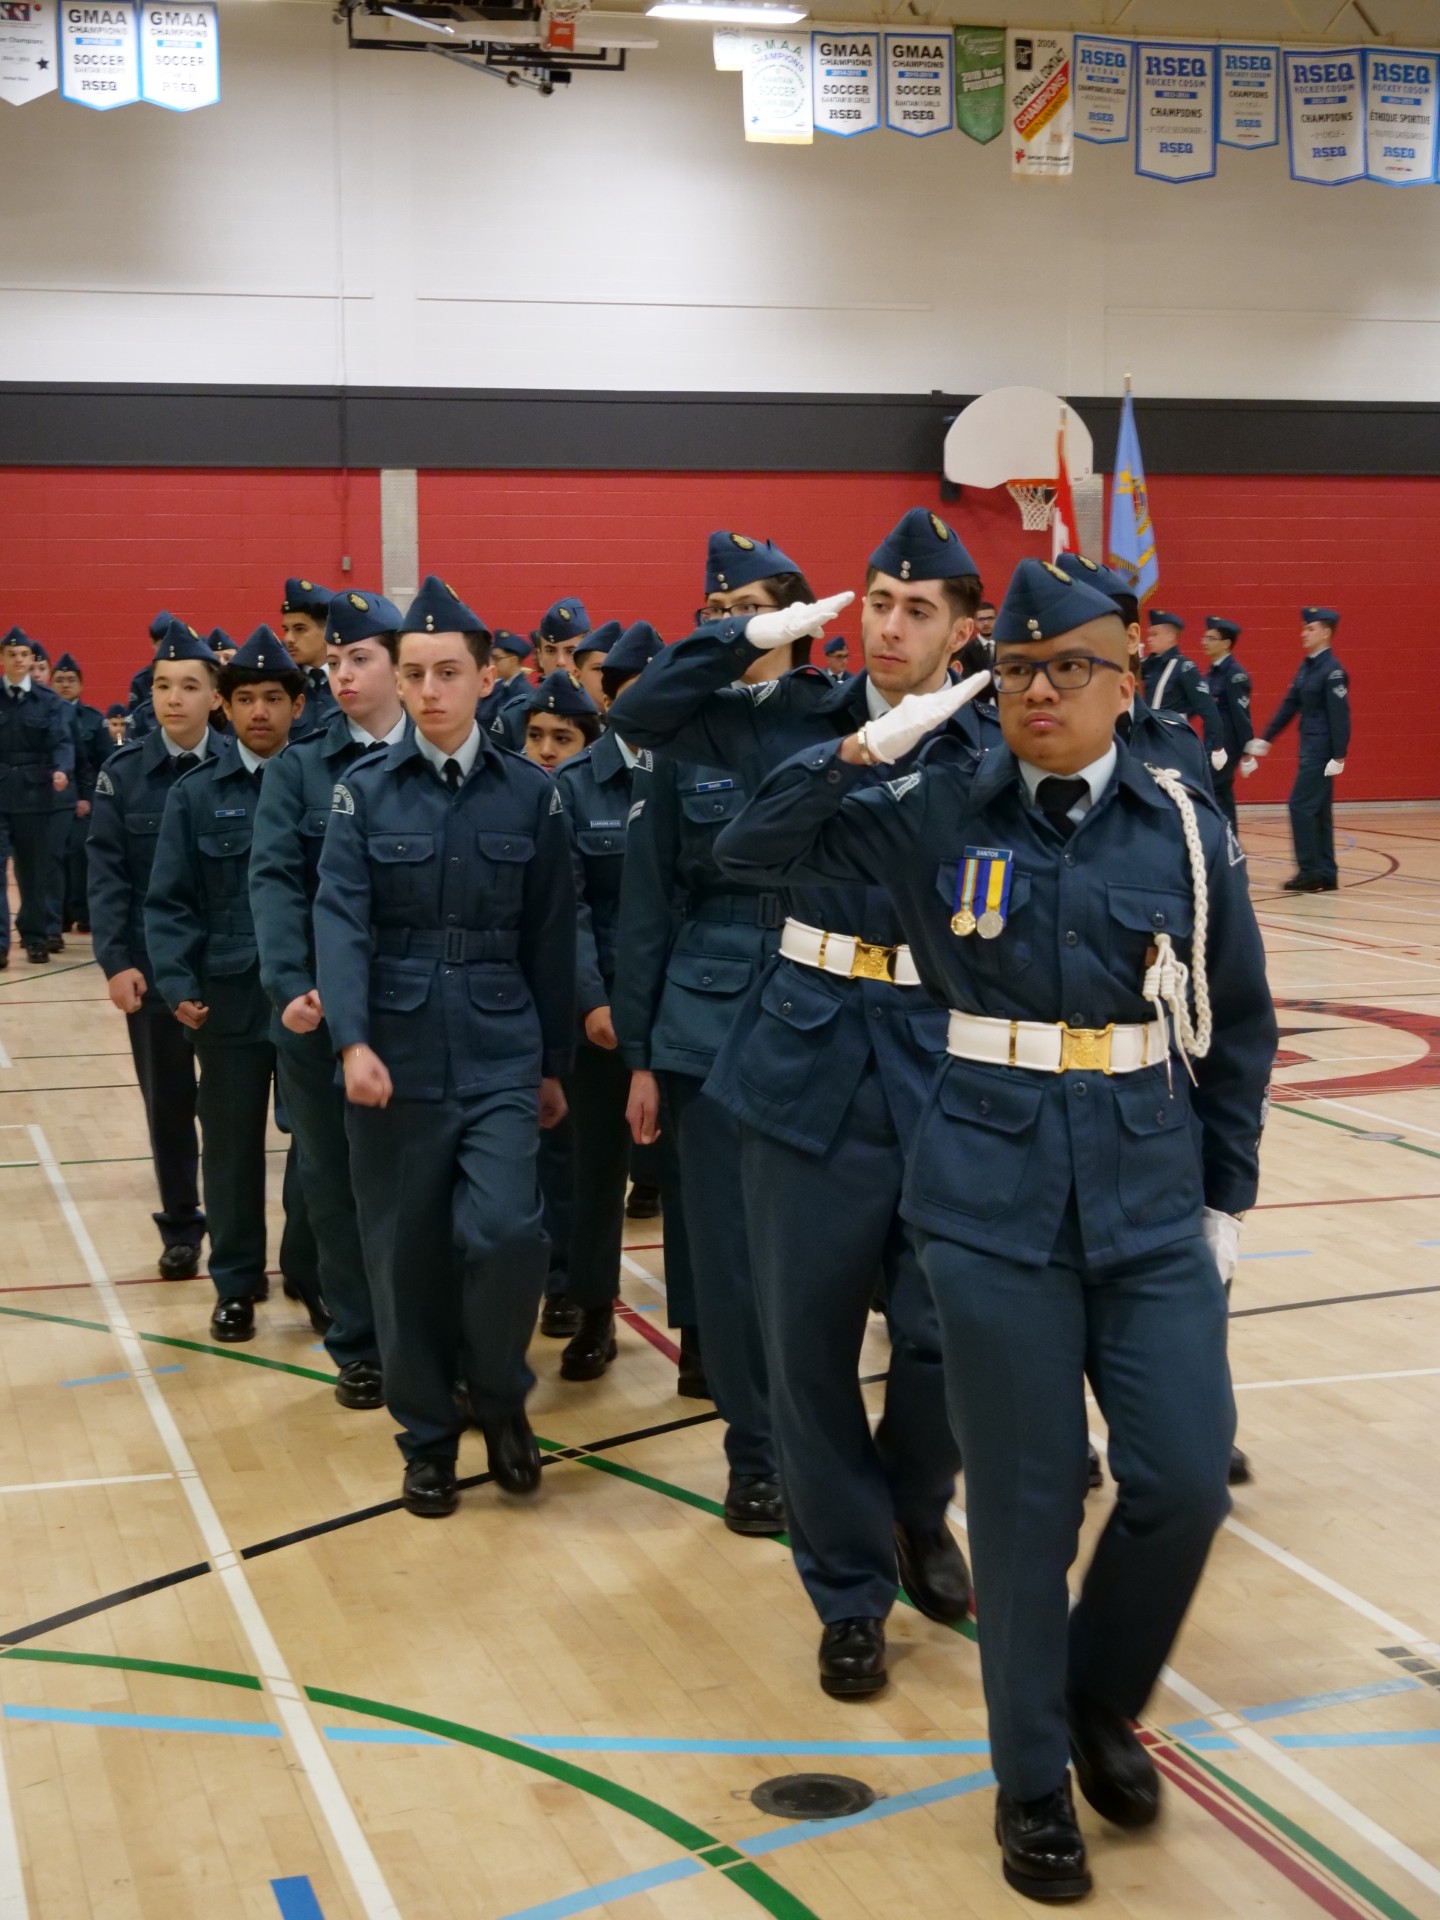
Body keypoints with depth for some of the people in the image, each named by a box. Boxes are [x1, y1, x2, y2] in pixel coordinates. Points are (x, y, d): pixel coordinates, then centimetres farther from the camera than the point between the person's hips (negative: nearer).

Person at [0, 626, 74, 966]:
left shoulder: (50, 701, 2)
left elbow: (62, 741, -9)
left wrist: (62, 770, -29)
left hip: (34, 794, 0)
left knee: (34, 871, 8)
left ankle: (34, 938, 20)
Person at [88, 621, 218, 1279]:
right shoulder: (123, 773, -1)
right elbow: (107, 874, -3)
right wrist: (115, 961, -11)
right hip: (151, 966, 2)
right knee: (168, 1103, 11)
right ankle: (180, 1230, 25)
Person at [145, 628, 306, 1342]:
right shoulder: (196, 793, 3)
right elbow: (169, 902, 2)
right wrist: (178, 983, -9)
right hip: (228, 998, 1)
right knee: (231, 1146, 9)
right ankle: (237, 1284, 23)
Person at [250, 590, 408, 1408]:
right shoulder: (298, 770, 4)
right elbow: (275, 881, -6)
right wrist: (291, 985, -21)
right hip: (324, 1007, 1)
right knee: (335, 1180, 9)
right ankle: (360, 1345, 21)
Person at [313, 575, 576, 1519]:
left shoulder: (533, 794, 3)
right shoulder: (364, 790, 1)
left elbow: (550, 939, 7)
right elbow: (341, 920, -8)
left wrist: (555, 1064, 8)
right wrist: (354, 1042, -22)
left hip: (500, 1053, 0)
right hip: (395, 1055, 0)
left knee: (504, 1231, -14)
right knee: (406, 1253, 6)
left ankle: (501, 1395, 13)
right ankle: (429, 1436, 23)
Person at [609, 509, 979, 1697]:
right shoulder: (794, 721, 4)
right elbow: (641, 717, 5)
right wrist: (759, 633, -1)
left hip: (946, 1064, -1)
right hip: (808, 1058, 2)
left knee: (947, 1330, -1)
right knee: (809, 1339, 6)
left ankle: (916, 1513, 31)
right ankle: (851, 1590, 22)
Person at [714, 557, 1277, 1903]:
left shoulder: (1184, 830, 1)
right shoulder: (938, 815, -1)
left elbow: (1237, 1026, 8)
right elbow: (752, 852, -2)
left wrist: (1228, 1196, 8)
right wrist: (867, 747, -13)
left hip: (1153, 1199, 1)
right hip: (993, 1199, -1)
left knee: (1184, 1479, -3)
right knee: (1027, 1498, 4)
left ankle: (1101, 1704, 27)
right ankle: (1033, 1780, 23)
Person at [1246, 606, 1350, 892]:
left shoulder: (1332, 670, -15)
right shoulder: (1307, 666, 11)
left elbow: (1340, 715, -18)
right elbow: (1290, 705, 15)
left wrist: (1339, 757, -20)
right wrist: (1265, 739, 14)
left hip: (1322, 750, -9)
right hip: (1309, 748, 9)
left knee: (1301, 806, -9)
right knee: (1318, 810, 10)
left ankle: (1310, 871, -4)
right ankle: (1326, 874, 15)